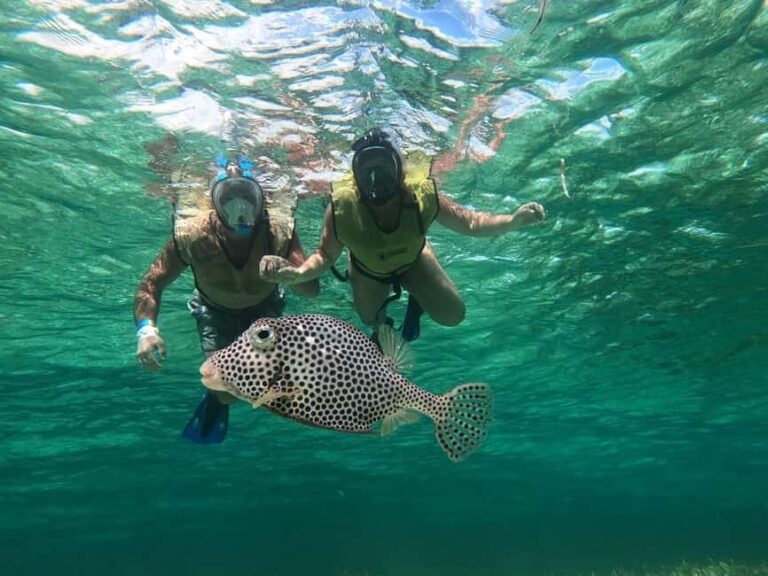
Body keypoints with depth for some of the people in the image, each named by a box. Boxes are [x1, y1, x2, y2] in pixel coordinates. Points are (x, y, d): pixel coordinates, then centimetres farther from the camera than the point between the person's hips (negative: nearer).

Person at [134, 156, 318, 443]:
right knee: (227, 390, -13)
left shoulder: (279, 232, -33)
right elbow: (151, 283, -23)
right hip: (216, 309, -1)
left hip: (263, 308, 1)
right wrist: (146, 328, -41)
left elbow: (311, 288, -37)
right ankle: (218, 399, 28)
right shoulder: (193, 234, -33)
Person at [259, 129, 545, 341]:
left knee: (452, 315, -1)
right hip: (367, 270, 0)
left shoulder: (422, 195, -39)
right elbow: (324, 255, -28)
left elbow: (471, 223, -28)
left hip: (412, 260, 1)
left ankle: (415, 302, 30)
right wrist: (298, 272, -50)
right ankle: (381, 317, 57)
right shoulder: (342, 207, -41)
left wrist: (514, 220, -45)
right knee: (370, 319, 21)